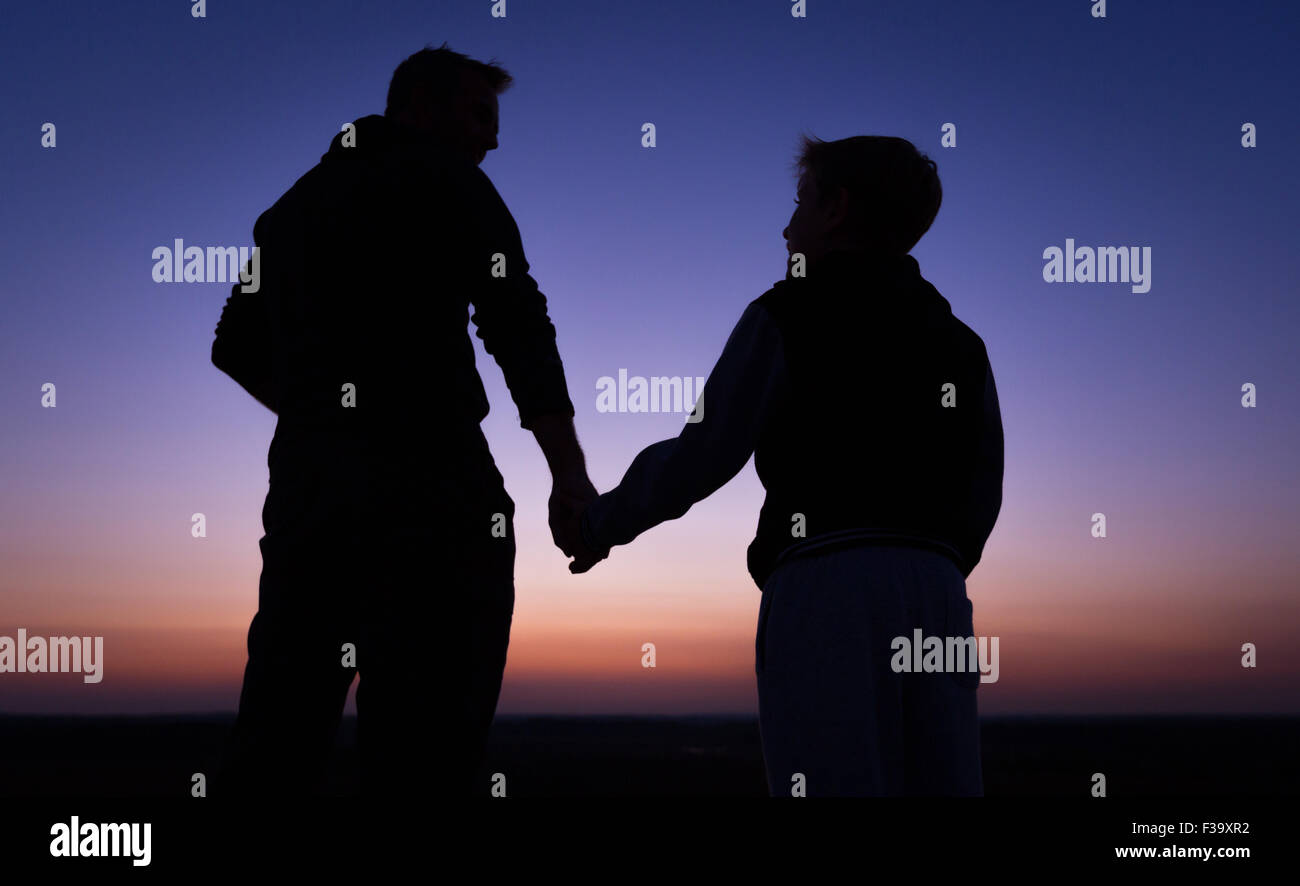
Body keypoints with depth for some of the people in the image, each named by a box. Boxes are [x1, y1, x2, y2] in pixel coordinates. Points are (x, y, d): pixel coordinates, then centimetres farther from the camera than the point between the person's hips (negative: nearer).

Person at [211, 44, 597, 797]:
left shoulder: (298, 200, 23)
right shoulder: (445, 178, 4)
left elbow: (239, 348, 29)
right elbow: (517, 324, -10)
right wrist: (571, 477, -16)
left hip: (307, 480, 7)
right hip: (424, 480, -6)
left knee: (277, 740, 8)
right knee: (425, 742, -8)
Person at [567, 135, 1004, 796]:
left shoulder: (790, 316, 5)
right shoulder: (960, 343, 21)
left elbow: (700, 456, 0)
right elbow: (982, 499, 17)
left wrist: (603, 523, 14)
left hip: (826, 587, -5)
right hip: (936, 589, 6)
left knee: (835, 784, -9)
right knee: (939, 781, 5)